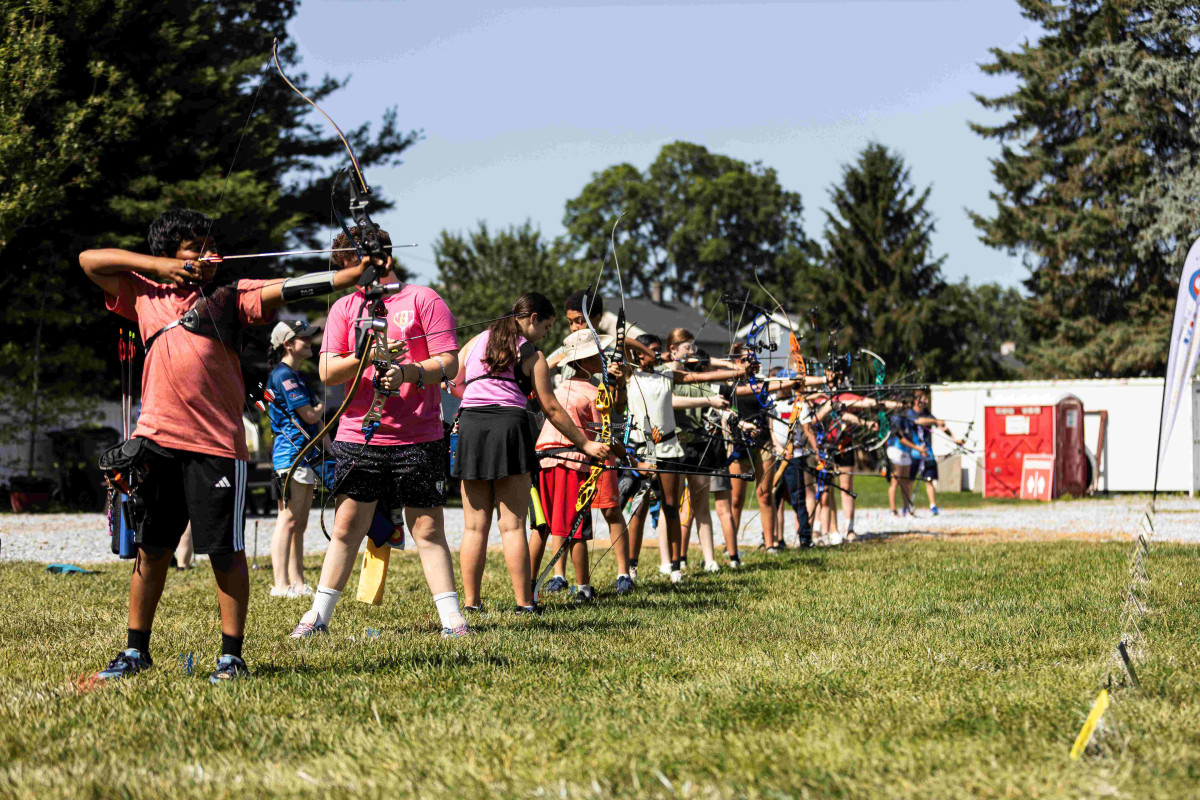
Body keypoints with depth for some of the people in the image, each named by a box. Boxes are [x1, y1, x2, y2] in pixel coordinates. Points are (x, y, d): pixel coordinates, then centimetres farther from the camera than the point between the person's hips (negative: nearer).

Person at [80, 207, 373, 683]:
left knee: (226, 551, 1)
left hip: (216, 442, -3)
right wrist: (158, 266, 4)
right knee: (150, 549, 11)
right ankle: (136, 651, 22)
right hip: (157, 437, 3)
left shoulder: (229, 296, 5)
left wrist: (350, 274, -21)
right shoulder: (146, 295, 13)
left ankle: (231, 655, 10)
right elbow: (89, 260, 14)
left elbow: (287, 288, -8)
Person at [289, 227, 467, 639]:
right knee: (347, 527, 5)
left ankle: (451, 616, 4)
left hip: (418, 437, -2)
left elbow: (449, 364, -3)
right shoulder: (345, 307, 11)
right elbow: (327, 372, 3)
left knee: (428, 529, 1)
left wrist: (407, 373, -19)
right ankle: (319, 615, 12)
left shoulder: (423, 300, 3)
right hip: (358, 434, 2)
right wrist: (367, 358, -15)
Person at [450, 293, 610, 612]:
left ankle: (471, 603, 3)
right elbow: (551, 409, 4)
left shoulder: (476, 342, 17)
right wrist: (585, 443, 9)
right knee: (513, 524, -1)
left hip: (469, 427, 4)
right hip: (509, 425, -4)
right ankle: (523, 603, -2)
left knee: (475, 525, 5)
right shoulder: (531, 355, 5)